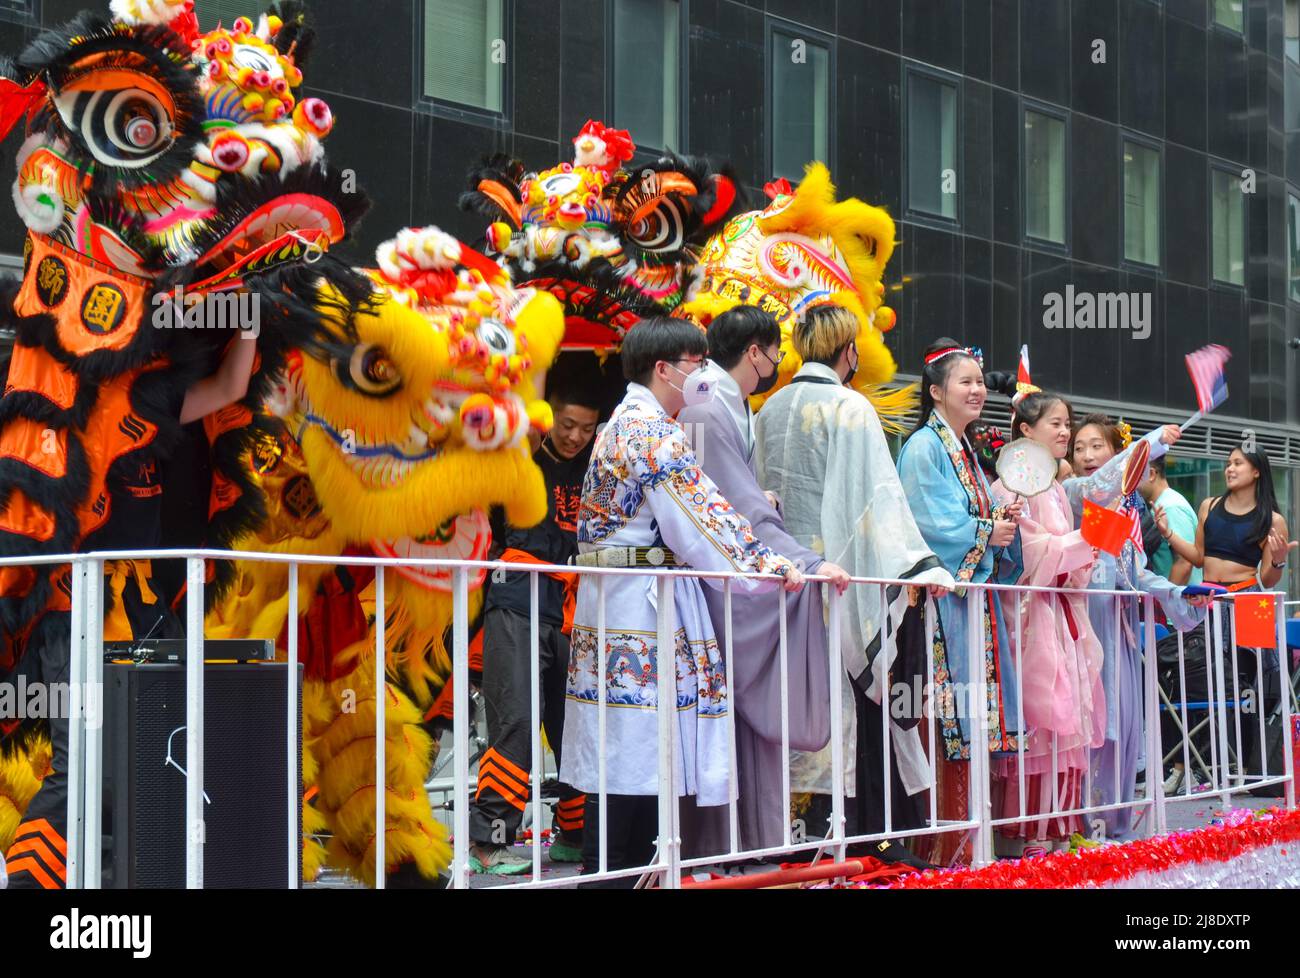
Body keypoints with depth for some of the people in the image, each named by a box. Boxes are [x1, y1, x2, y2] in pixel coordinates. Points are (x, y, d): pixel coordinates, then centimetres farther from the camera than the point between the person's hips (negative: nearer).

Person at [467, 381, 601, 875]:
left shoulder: (591, 473, 17)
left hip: (570, 614, 6)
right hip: (517, 607, -6)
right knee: (517, 720, -14)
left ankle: (575, 835, 20)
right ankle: (487, 839, -12)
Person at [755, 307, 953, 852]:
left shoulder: (769, 411, 12)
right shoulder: (849, 407, -8)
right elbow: (877, 492, -14)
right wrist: (917, 565, -16)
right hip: (842, 571, -6)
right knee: (858, 699, -4)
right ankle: (875, 839, -4)